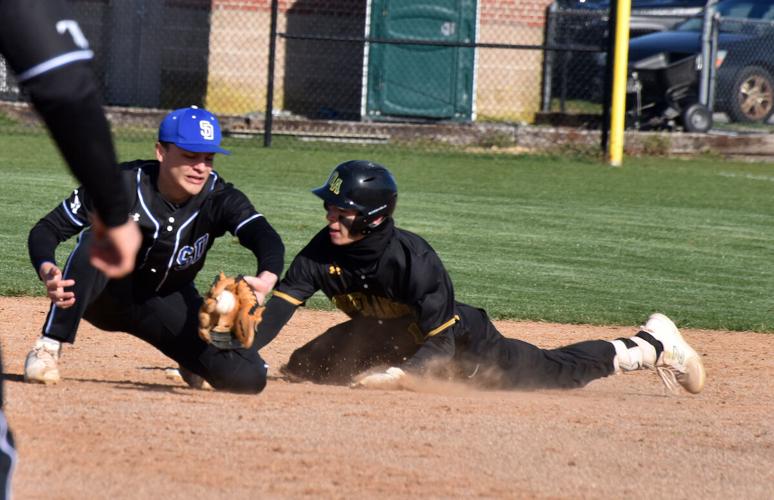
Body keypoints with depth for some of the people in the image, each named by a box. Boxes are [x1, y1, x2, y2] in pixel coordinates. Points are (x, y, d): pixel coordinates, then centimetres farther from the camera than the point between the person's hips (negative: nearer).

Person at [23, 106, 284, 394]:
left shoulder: (219, 198, -18)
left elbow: (266, 238, -35)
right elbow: (47, 229, -19)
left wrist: (266, 280, -59)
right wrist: (47, 271, -42)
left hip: (171, 307, 2)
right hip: (107, 297, -2)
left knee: (249, 378, -17)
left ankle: (194, 358, 19)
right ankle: (48, 348, -26)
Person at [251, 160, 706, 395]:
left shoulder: (413, 258, -37)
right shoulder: (321, 254, -23)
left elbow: (442, 342, -34)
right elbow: (278, 309, -32)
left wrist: (400, 375, -47)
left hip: (463, 340, -6)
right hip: (391, 339, 6)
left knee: (552, 372, 3)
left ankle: (652, 345, 30)